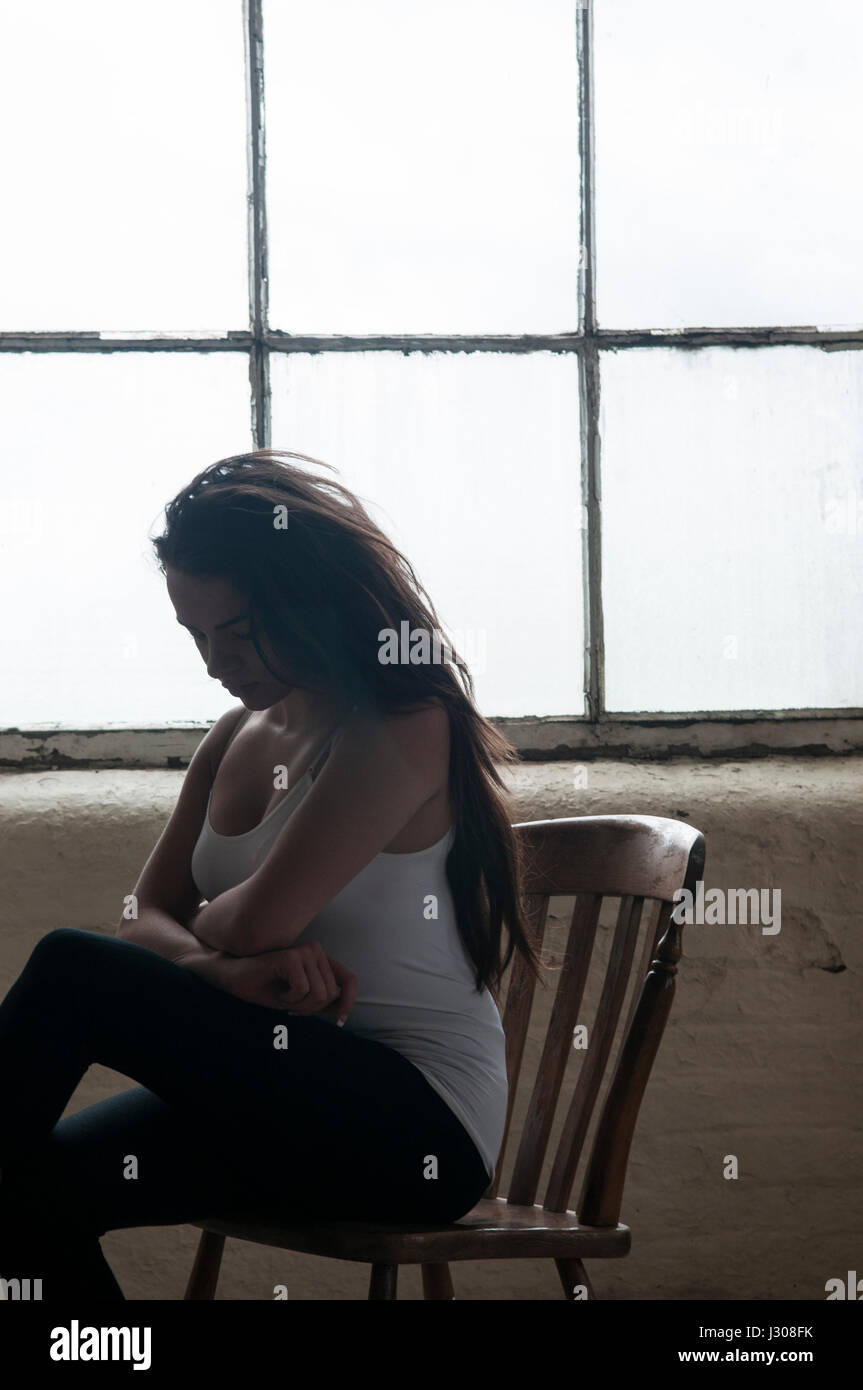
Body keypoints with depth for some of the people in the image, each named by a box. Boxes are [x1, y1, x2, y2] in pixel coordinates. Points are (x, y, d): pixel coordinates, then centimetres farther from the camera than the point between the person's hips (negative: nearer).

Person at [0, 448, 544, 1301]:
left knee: (72, 974, -21)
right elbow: (145, 915, 6)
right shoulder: (237, 739, 13)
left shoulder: (406, 728, -13)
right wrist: (222, 968, -16)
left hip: (418, 1119, -8)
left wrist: (206, 930, 4)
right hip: (289, 1094, 8)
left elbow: (258, 920, -20)